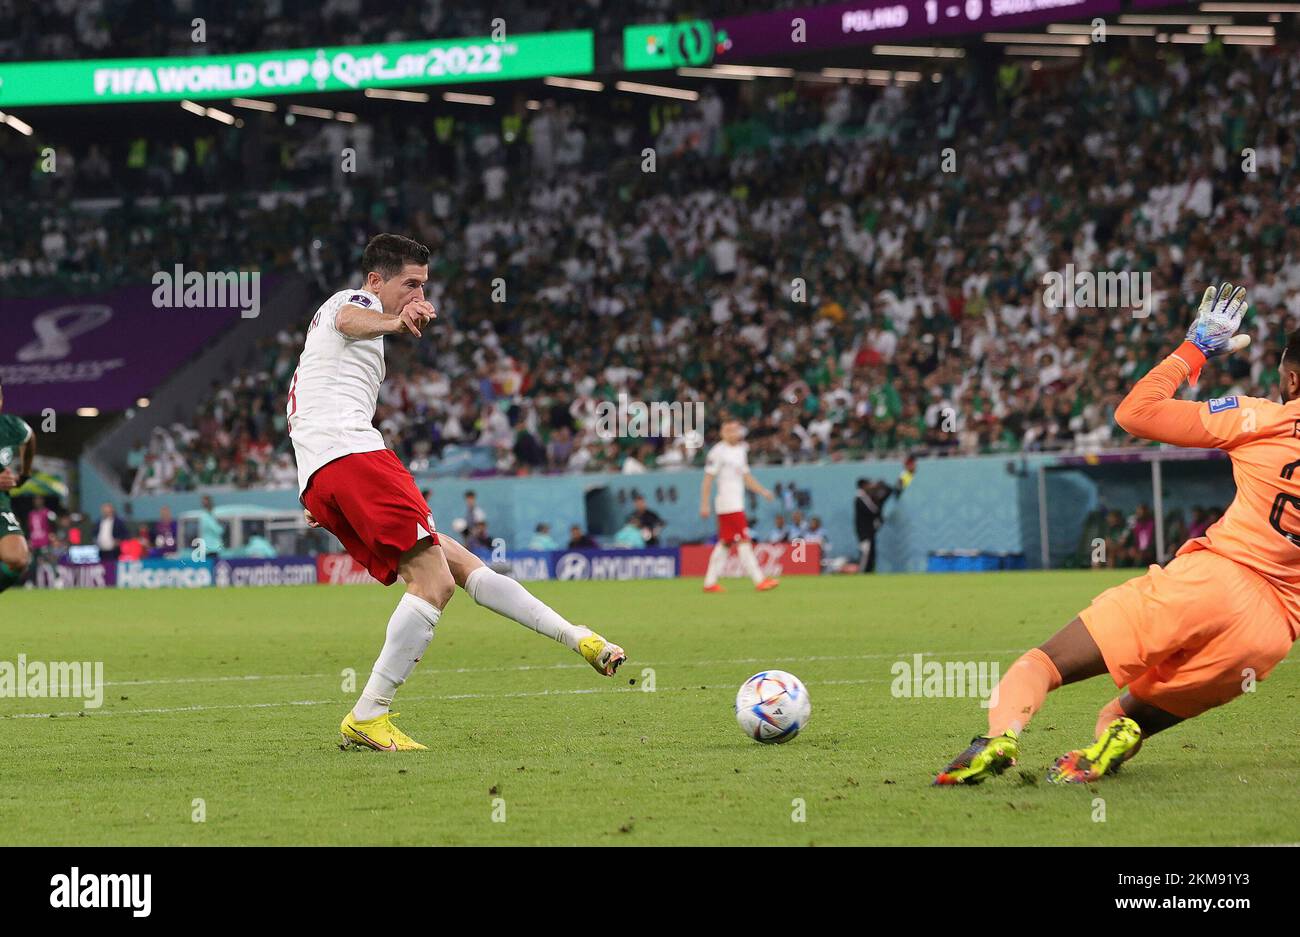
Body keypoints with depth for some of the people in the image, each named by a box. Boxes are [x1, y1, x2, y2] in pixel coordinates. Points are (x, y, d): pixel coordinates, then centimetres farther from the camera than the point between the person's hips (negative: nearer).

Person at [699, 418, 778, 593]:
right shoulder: (718, 452, -8)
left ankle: (710, 582, 12)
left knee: (725, 543, 9)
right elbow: (708, 479, -9)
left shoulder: (741, 450, 17)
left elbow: (746, 477, 23)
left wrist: (763, 491, 11)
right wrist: (704, 504, -13)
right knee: (744, 541, -10)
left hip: (737, 503, 9)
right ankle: (759, 580, -11)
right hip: (728, 504, -9)